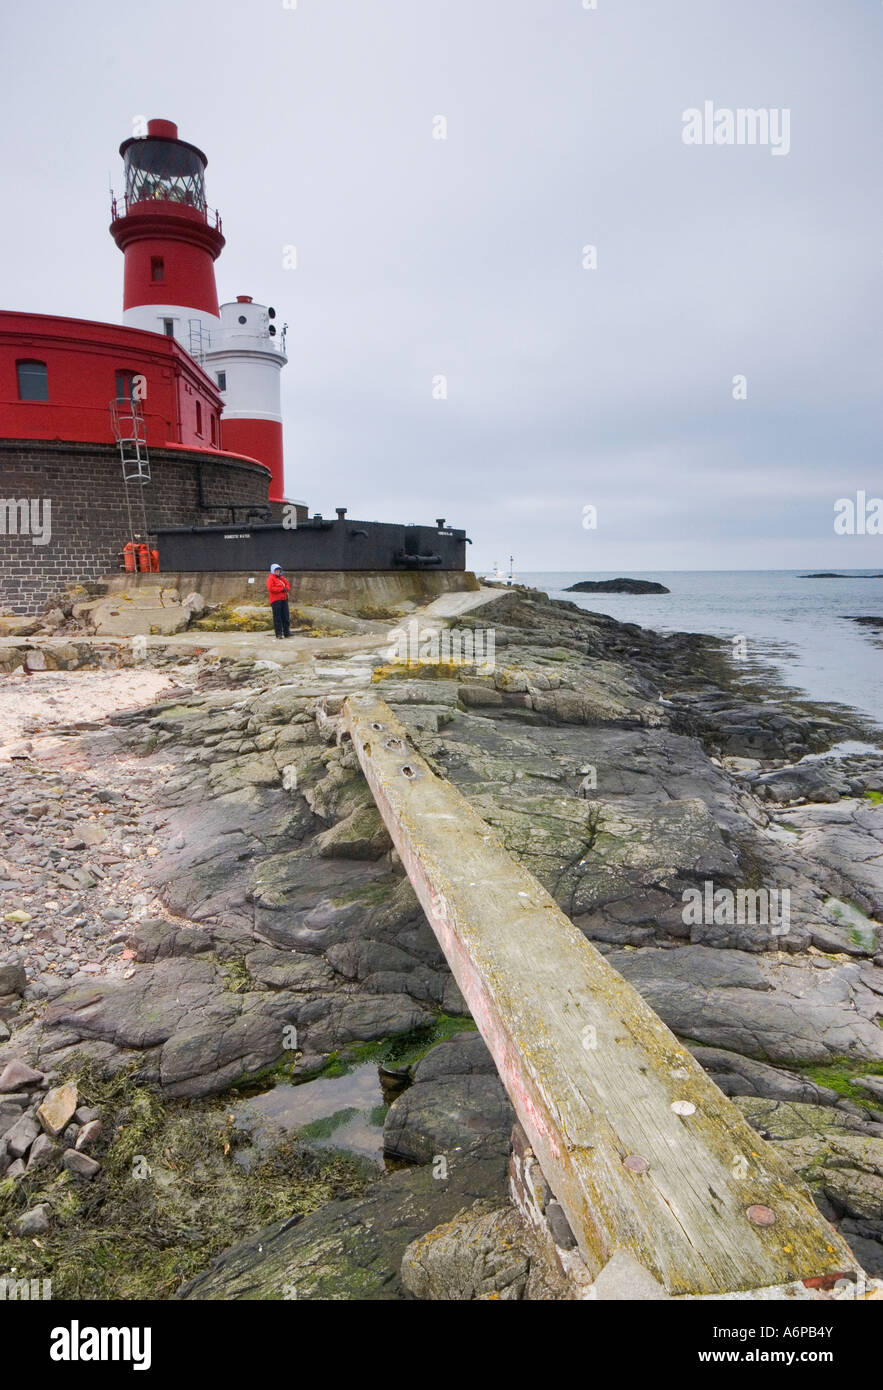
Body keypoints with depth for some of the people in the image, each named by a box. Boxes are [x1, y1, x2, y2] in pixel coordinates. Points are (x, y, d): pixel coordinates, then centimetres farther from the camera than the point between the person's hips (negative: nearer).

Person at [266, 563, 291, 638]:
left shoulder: (282, 578, 20)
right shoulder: (270, 578, -4)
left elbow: (287, 584, 19)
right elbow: (271, 588, -16)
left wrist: (287, 588, -5)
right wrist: (282, 589, -15)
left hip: (284, 599, 7)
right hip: (275, 600, -7)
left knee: (286, 616, 7)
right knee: (277, 617, -6)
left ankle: (286, 632, 13)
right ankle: (278, 634, -3)